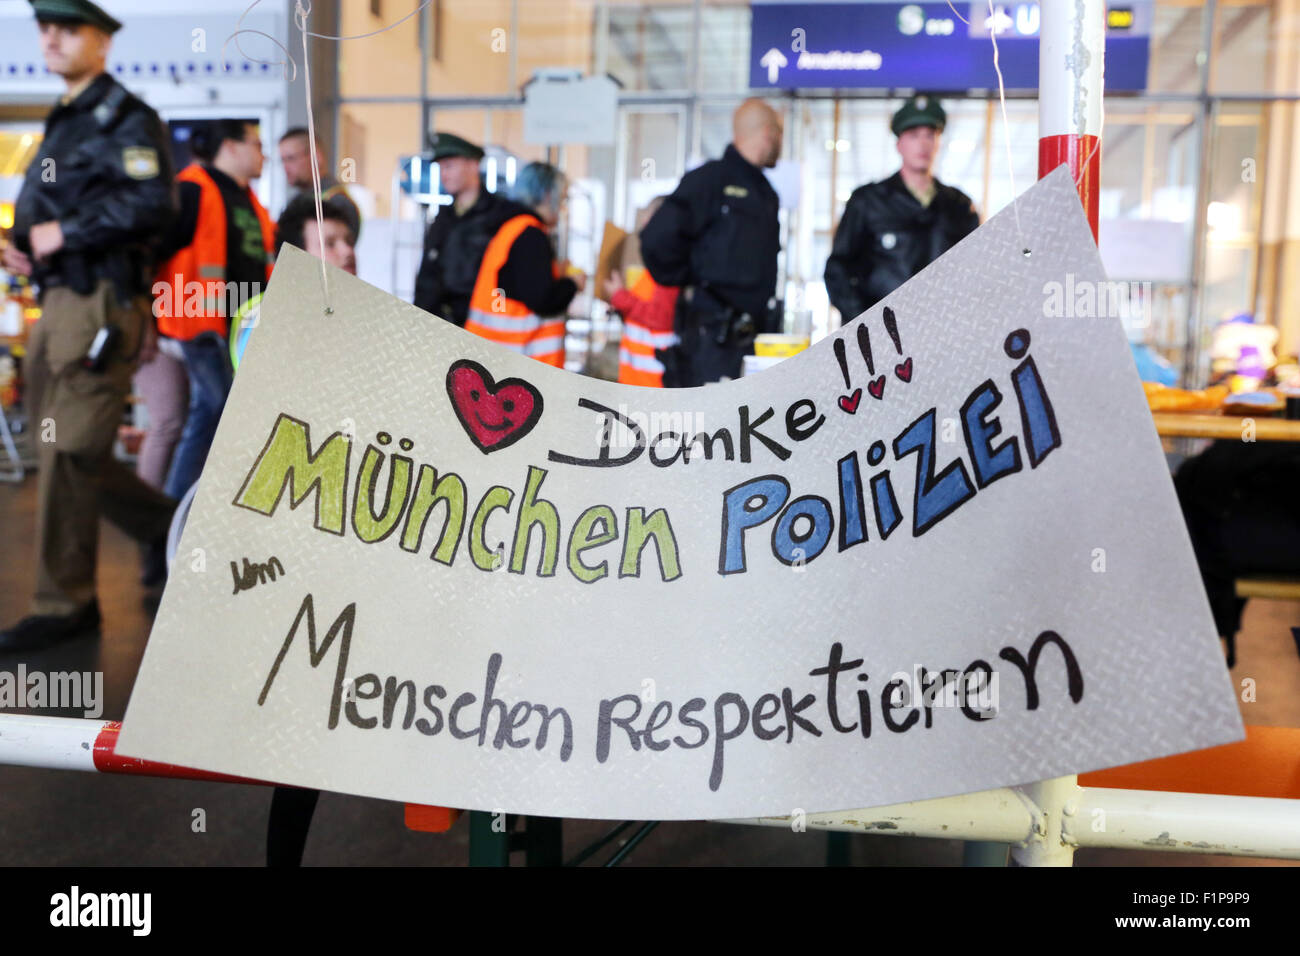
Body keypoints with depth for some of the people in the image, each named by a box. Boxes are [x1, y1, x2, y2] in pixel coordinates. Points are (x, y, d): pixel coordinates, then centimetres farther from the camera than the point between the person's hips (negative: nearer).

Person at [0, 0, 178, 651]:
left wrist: (66, 234, -15)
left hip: (99, 303, -10)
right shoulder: (63, 122, 22)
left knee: (69, 452, -7)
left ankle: (65, 603, 3)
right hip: (58, 302, 10)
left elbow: (152, 205, -21)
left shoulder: (126, 119, -7)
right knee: (63, 448, 12)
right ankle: (170, 530, 27)